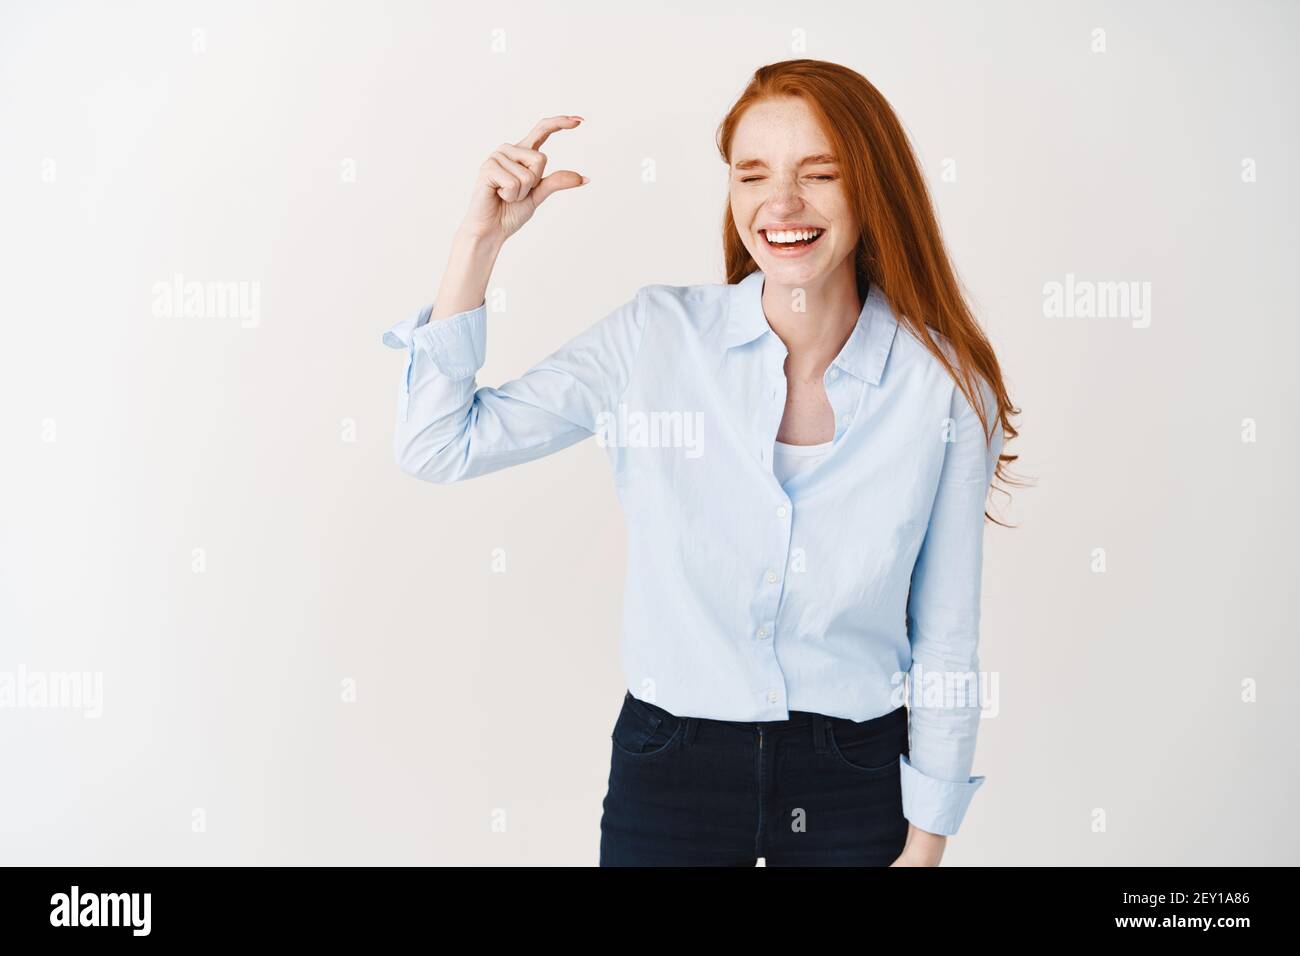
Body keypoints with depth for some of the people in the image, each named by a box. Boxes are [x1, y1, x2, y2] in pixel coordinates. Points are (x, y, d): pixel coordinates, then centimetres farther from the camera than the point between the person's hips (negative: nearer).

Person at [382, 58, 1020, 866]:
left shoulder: (946, 383, -10)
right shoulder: (655, 337, -9)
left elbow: (946, 638, -3)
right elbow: (438, 445, -9)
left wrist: (926, 842, 1)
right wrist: (480, 240, -15)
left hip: (853, 784, 0)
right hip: (668, 768, 1)